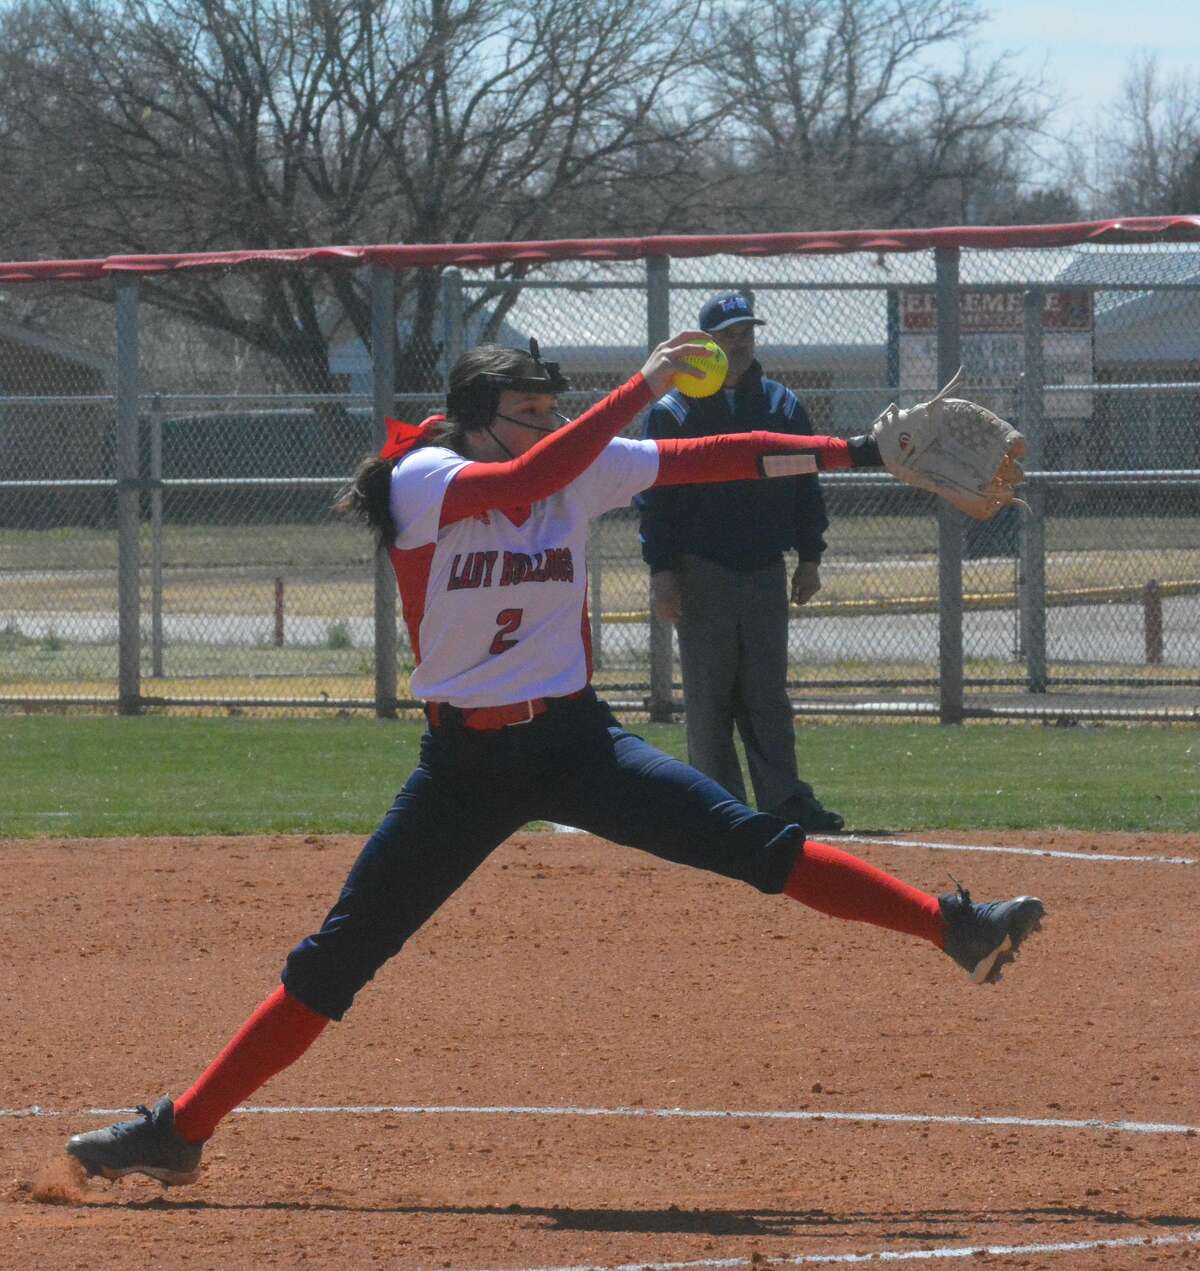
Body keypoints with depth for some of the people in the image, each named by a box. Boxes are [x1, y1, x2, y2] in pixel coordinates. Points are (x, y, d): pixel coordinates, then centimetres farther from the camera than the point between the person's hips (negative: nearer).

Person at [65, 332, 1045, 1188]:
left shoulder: (582, 473, -2)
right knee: (337, 959, 1)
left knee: (757, 846, -14)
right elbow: (527, 477, -32)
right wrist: (643, 389, -36)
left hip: (575, 742, 2)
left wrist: (860, 452, -13)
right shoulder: (421, 481, -13)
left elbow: (718, 460, -6)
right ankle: (178, 1133, 8)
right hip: (466, 763, -2)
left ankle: (954, 928, -15)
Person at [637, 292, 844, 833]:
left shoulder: (781, 405, 11)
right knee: (709, 697, -2)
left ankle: (784, 799, 1)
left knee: (768, 696, 3)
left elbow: (806, 485, 15)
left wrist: (809, 558, 9)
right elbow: (653, 497, -3)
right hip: (701, 574, -3)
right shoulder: (672, 412, 0)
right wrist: (661, 570, -10)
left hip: (766, 572, 3)